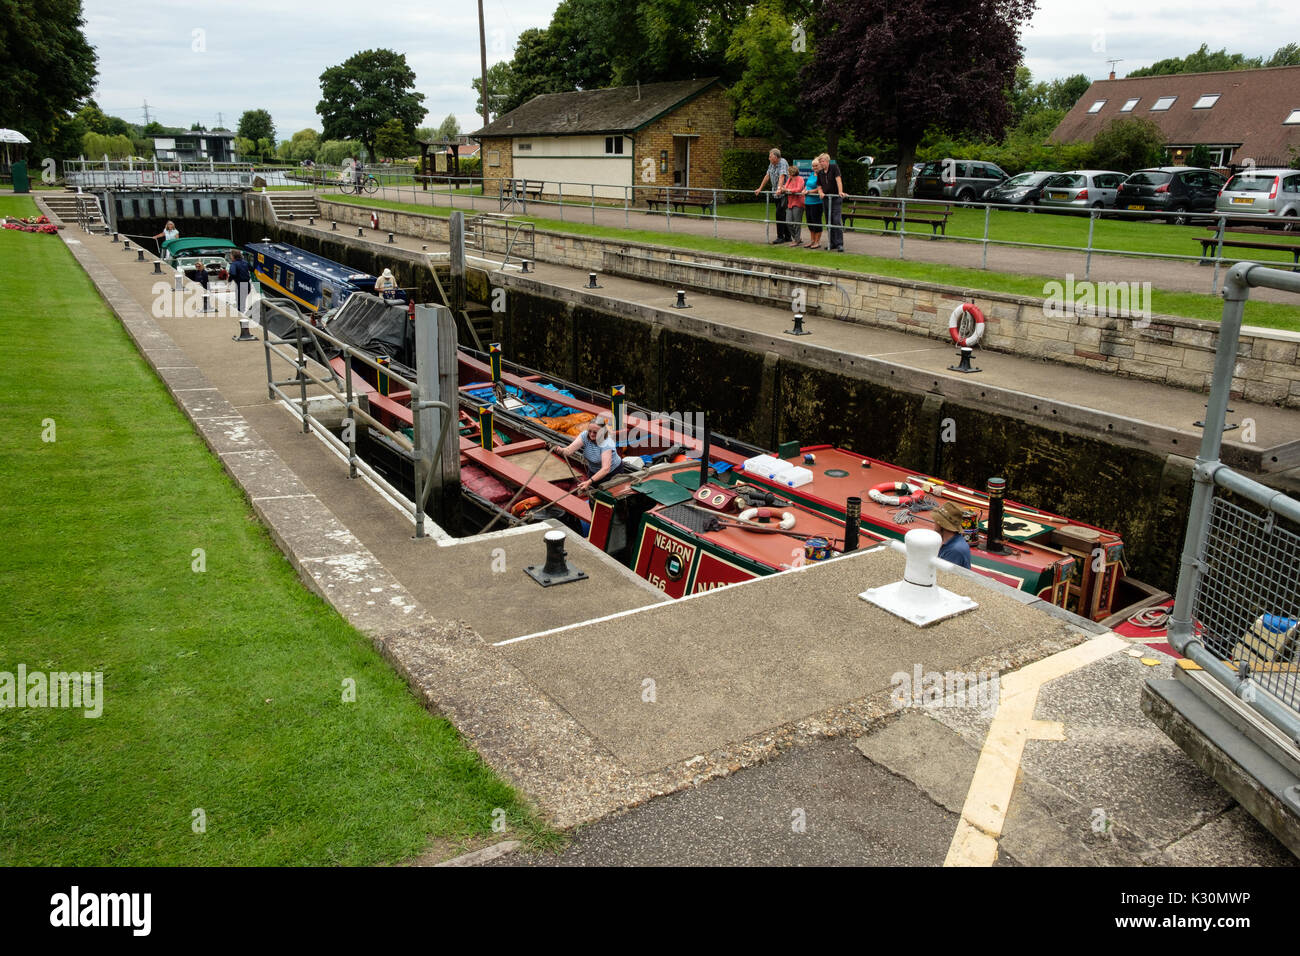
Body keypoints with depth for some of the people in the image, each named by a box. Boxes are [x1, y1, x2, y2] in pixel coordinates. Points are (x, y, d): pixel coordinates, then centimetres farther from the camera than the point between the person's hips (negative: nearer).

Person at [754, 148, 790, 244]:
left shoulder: (783, 163, -13)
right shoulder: (771, 164, 11)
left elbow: (782, 177, -26)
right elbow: (767, 176, 19)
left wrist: (779, 189, -38)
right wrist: (760, 189, 20)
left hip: (784, 193, -8)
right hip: (776, 193, 8)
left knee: (779, 214, -13)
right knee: (782, 215, 9)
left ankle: (780, 237, -10)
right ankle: (787, 237, 14)